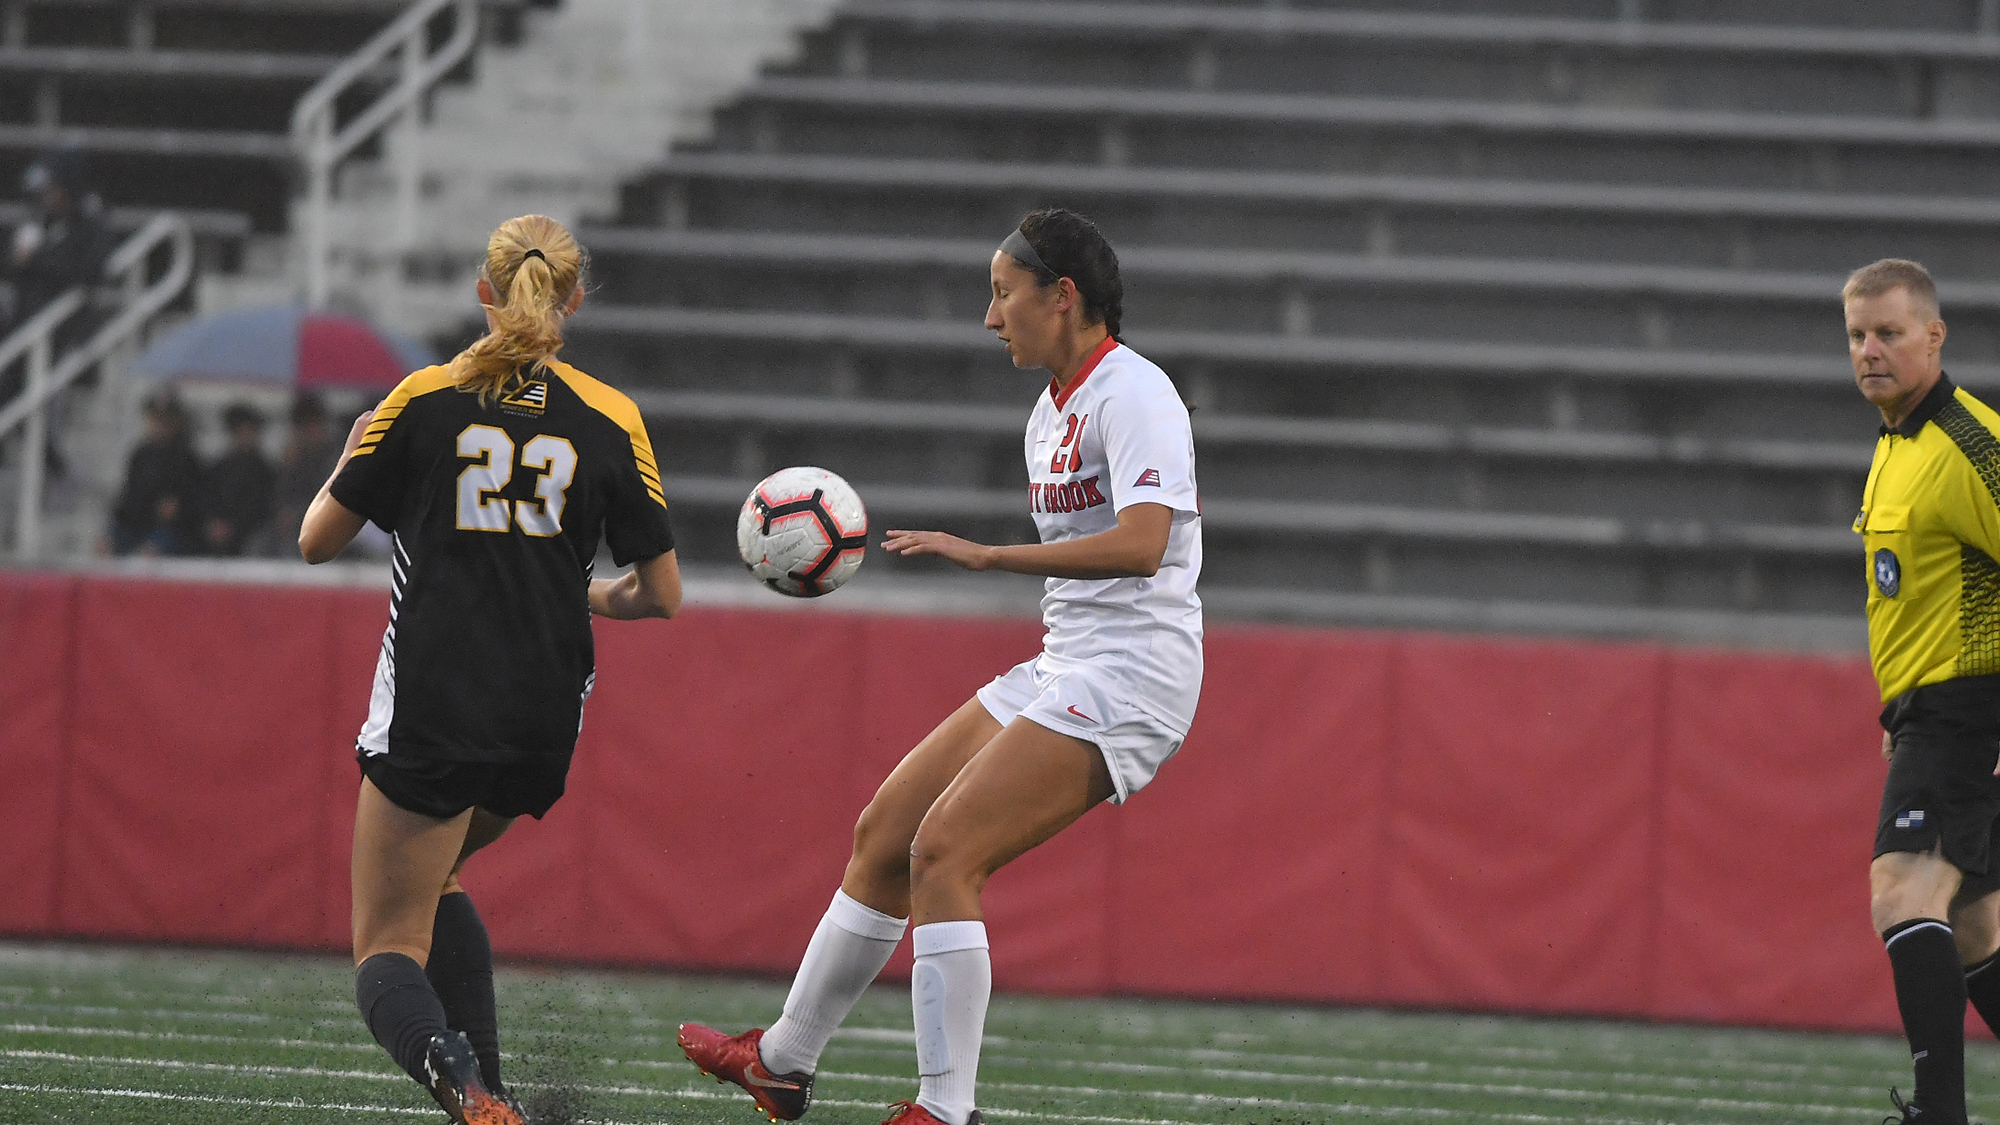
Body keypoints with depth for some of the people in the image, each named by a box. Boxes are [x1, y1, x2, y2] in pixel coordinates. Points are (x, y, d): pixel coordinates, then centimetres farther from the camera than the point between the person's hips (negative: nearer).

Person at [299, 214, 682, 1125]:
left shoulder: (424, 400, -3)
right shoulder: (612, 422, 2)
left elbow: (317, 540, 3)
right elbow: (661, 596, 4)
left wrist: (349, 462, 24)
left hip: (432, 708, -4)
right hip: (546, 718, 4)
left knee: (387, 948, -1)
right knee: (434, 880, 29)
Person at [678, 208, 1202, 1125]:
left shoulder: (1132, 397, -14)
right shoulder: (1050, 412, 16)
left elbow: (1142, 542, -28)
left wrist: (987, 556, -28)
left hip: (1126, 675, -10)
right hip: (1060, 671, 10)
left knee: (944, 850, -20)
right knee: (885, 831, 9)